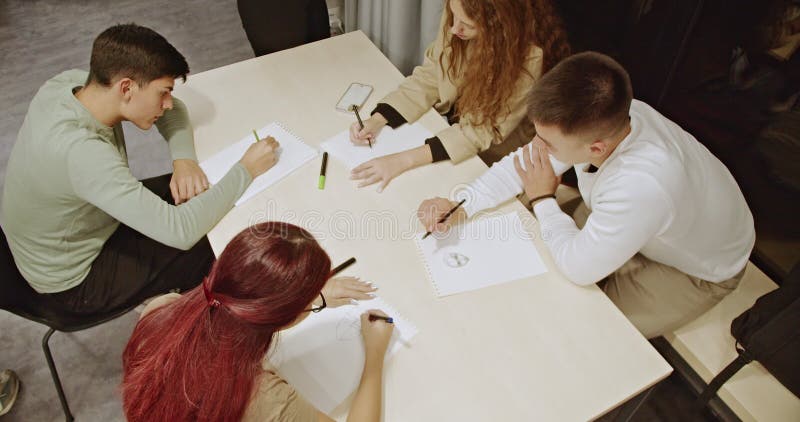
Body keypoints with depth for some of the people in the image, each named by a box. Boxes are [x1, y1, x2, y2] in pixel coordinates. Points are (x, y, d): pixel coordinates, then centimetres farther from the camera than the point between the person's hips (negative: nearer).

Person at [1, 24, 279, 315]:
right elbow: (179, 232, -41)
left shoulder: (70, 83, -16)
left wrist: (184, 159, -18)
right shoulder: (79, 151, -40)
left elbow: (170, 109, 0)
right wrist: (246, 170, -30)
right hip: (74, 282, -8)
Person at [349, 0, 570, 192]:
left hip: (492, 153, -5)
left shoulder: (530, 56, -33)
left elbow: (483, 129, -30)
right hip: (452, 118, 5)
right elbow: (429, 76, -9)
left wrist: (405, 160, -37)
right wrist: (377, 120, -21)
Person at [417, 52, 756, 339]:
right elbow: (523, 161, -12)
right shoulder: (596, 120, -27)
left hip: (697, 270, -6)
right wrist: (461, 206, -24)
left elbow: (578, 268, -30)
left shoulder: (641, 186, -46)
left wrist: (542, 199, -18)